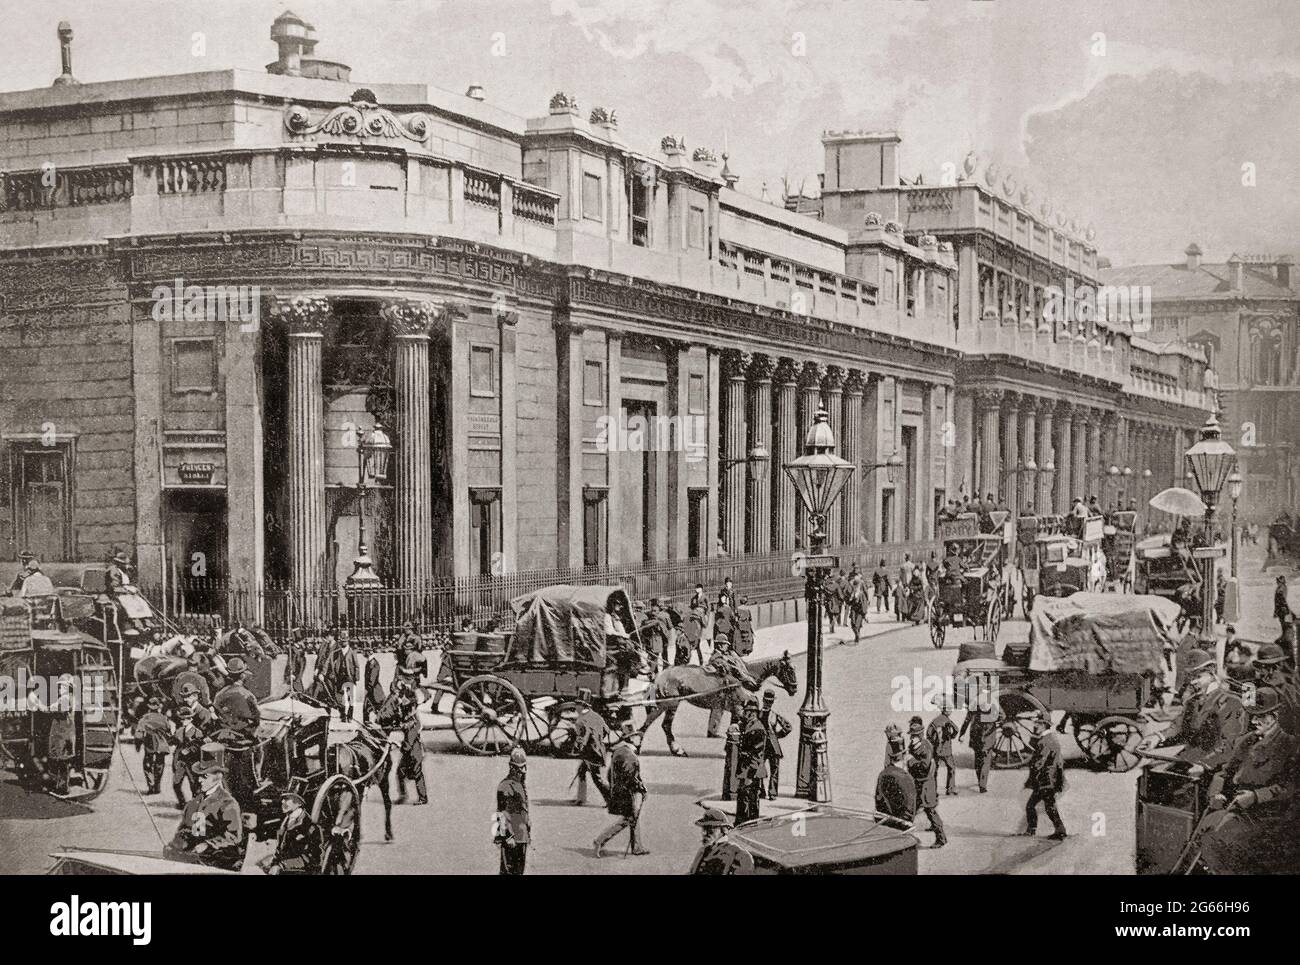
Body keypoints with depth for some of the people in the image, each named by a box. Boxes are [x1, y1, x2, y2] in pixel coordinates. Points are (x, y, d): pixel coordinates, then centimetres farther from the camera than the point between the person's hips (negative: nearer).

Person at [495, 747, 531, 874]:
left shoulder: (522, 785, 15)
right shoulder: (505, 786, -13)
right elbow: (502, 814, -16)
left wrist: (529, 833, 21)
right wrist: (508, 836, -20)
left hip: (522, 835, 9)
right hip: (510, 835, -9)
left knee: (519, 869, 12)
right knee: (508, 869, -6)